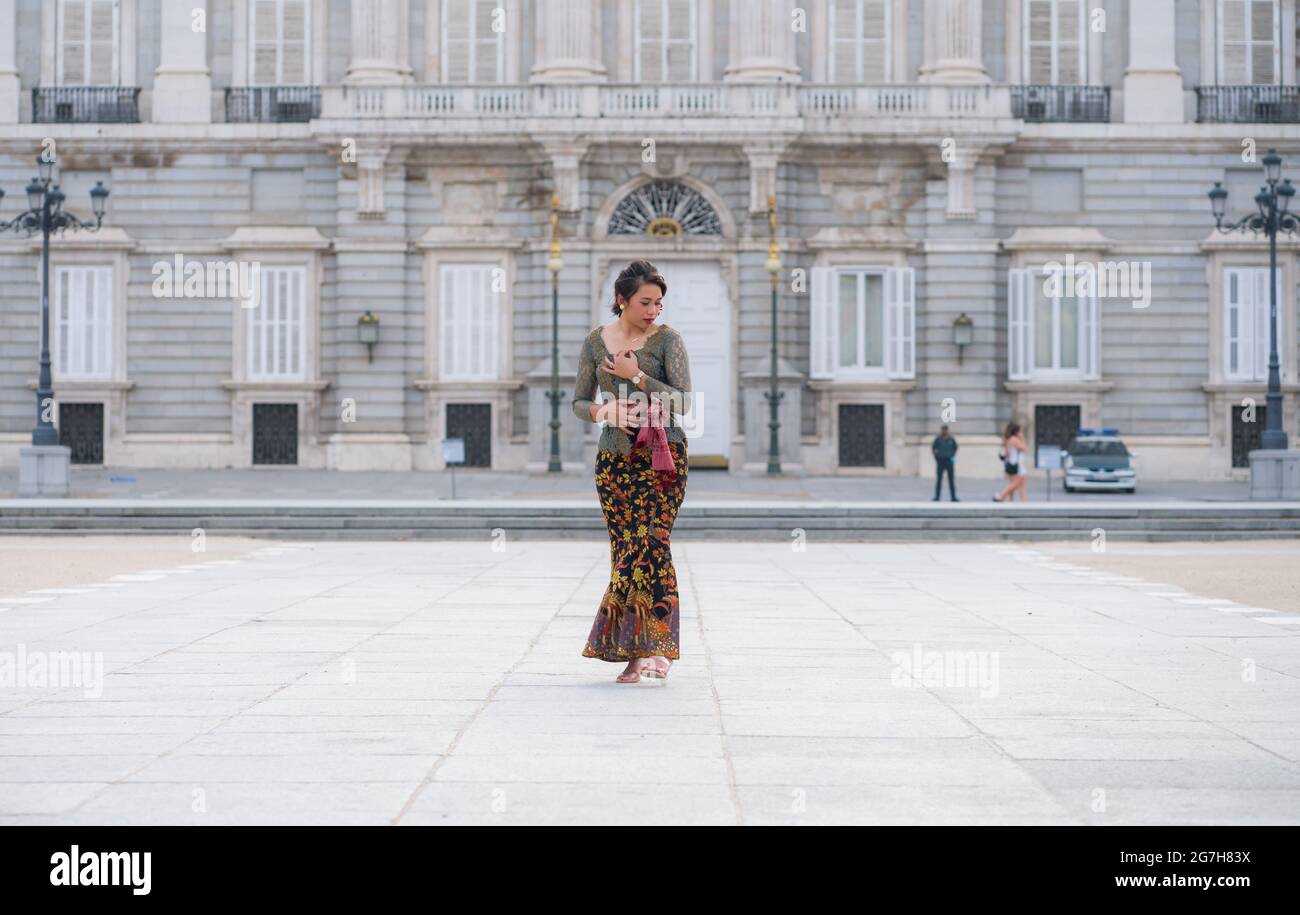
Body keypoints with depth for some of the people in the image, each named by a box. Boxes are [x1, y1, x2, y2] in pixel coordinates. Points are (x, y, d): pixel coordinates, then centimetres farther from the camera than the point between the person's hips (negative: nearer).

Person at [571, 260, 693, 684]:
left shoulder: (667, 340, -1)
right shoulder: (595, 342, 8)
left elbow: (684, 402, -7)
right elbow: (579, 401, 12)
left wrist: (638, 378, -14)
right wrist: (600, 411, -9)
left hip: (662, 455, -3)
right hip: (615, 456, 3)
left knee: (653, 541, -13)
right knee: (624, 546, 0)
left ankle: (654, 645, -11)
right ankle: (633, 650, 6)